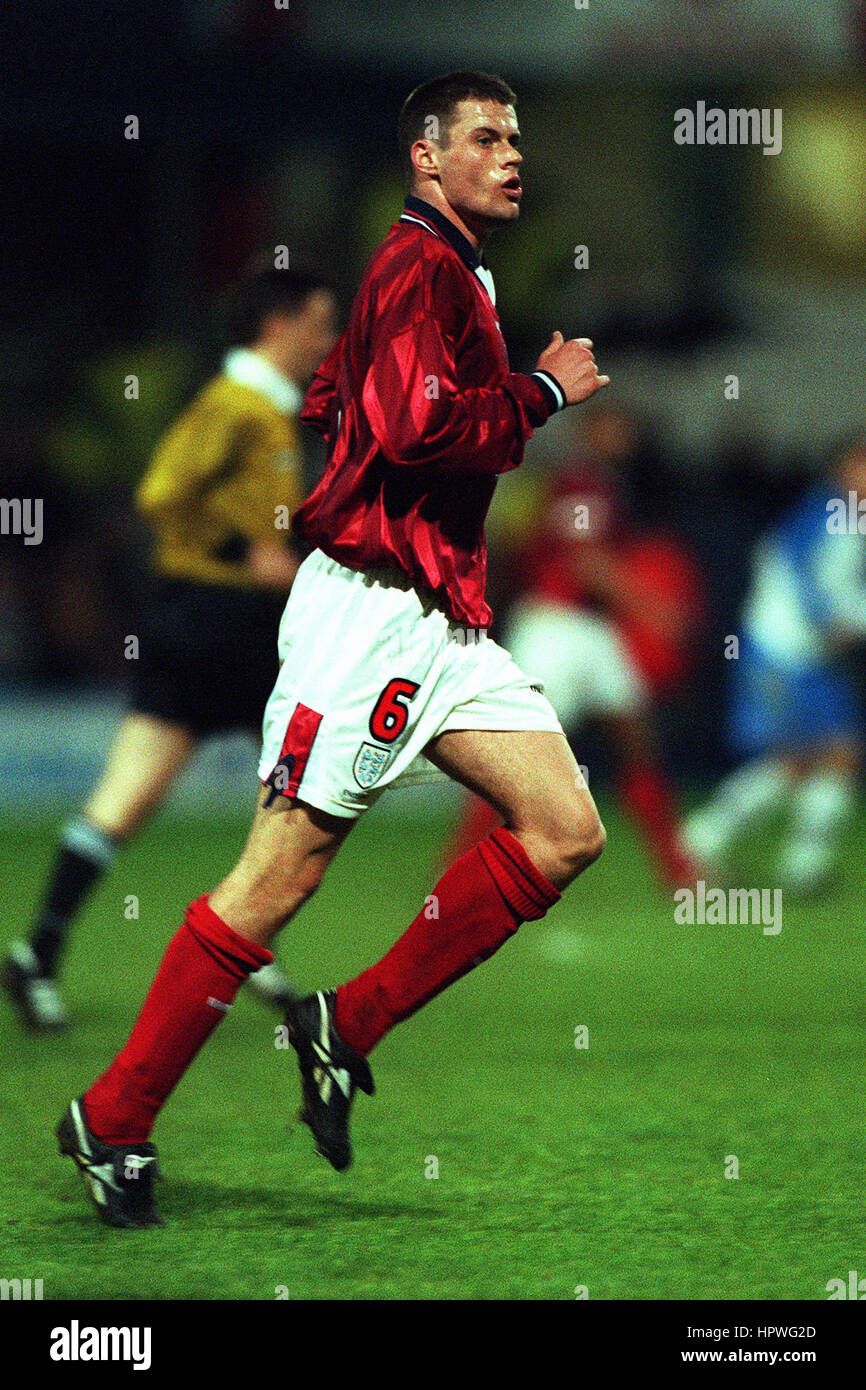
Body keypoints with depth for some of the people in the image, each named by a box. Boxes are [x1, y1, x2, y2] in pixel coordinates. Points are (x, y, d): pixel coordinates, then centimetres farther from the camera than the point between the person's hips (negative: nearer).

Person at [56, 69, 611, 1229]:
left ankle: (347, 1027, 1)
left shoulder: (453, 275, 21)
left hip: (444, 626, 10)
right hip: (370, 606, -10)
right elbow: (416, 429, -24)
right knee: (282, 872, -9)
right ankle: (113, 1120, -1)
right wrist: (543, 394, -11)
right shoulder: (421, 264, -10)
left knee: (567, 833, -2)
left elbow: (323, 403, 29)